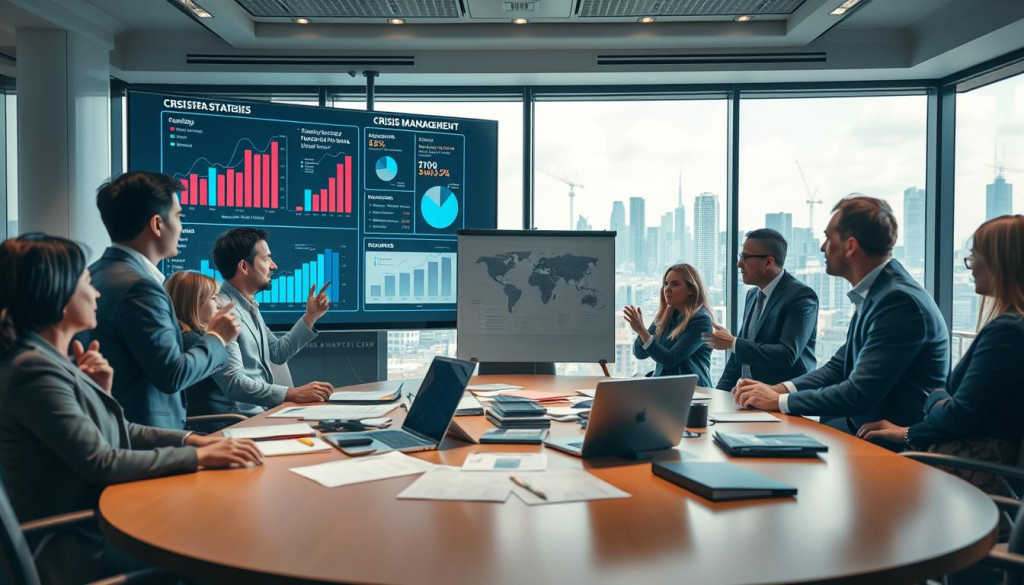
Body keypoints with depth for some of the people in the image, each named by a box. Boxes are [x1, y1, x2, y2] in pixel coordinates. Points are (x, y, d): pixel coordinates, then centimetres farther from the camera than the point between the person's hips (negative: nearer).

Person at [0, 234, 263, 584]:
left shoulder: (51, 360, 8)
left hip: (96, 520, 9)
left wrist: (191, 439, -2)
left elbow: (113, 432, 12)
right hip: (74, 547, -9)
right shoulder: (33, 370, -22)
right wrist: (199, 456, -19)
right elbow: (100, 463, -24)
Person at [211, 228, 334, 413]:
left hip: (263, 408, 9)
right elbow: (233, 382, -24)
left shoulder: (249, 306, 13)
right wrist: (292, 393, -29)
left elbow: (278, 353, 23)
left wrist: (310, 317, 15)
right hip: (243, 415, -9)